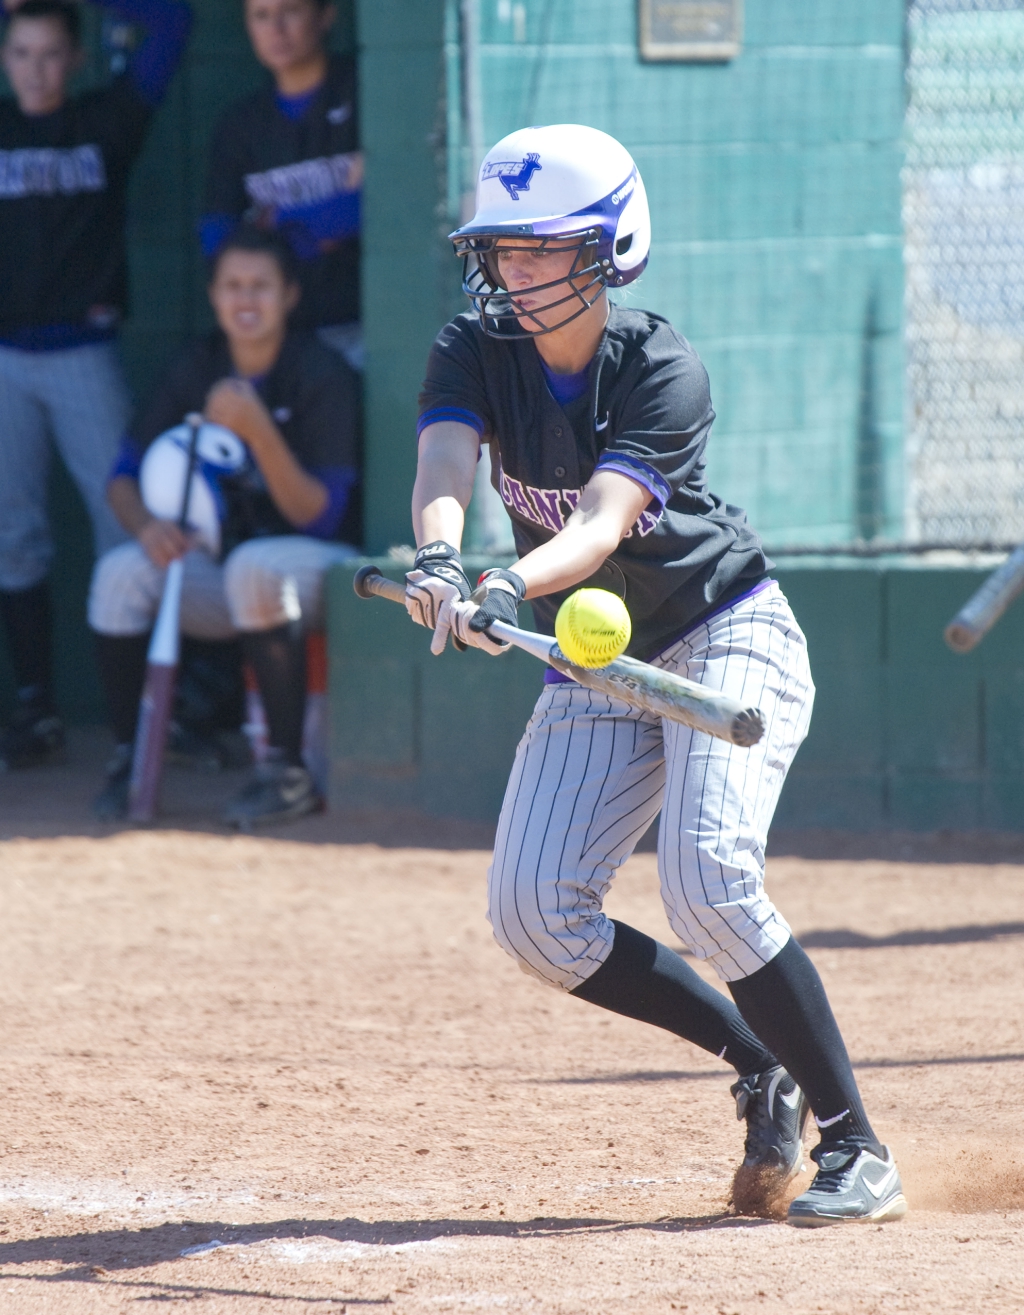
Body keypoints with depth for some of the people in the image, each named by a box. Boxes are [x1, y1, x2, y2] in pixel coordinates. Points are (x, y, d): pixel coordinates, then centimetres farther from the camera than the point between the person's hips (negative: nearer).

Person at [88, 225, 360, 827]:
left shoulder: (323, 375, -13)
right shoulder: (198, 370, 2)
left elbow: (320, 517, -19)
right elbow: (125, 475, 6)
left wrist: (259, 432, -33)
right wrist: (145, 522, -18)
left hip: (319, 562, -5)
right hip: (221, 579, 5)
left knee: (255, 566, -38)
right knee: (121, 571, -21)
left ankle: (288, 771, -30)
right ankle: (129, 759, -9)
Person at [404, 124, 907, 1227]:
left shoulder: (662, 370, -21)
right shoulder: (476, 353, -8)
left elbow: (602, 520, -35)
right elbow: (443, 465, -27)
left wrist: (513, 588, -55)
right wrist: (439, 557, -50)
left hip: (727, 637, -6)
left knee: (706, 877, -26)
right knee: (533, 912, -7)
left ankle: (856, 1146, -17)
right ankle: (764, 1068, 11)